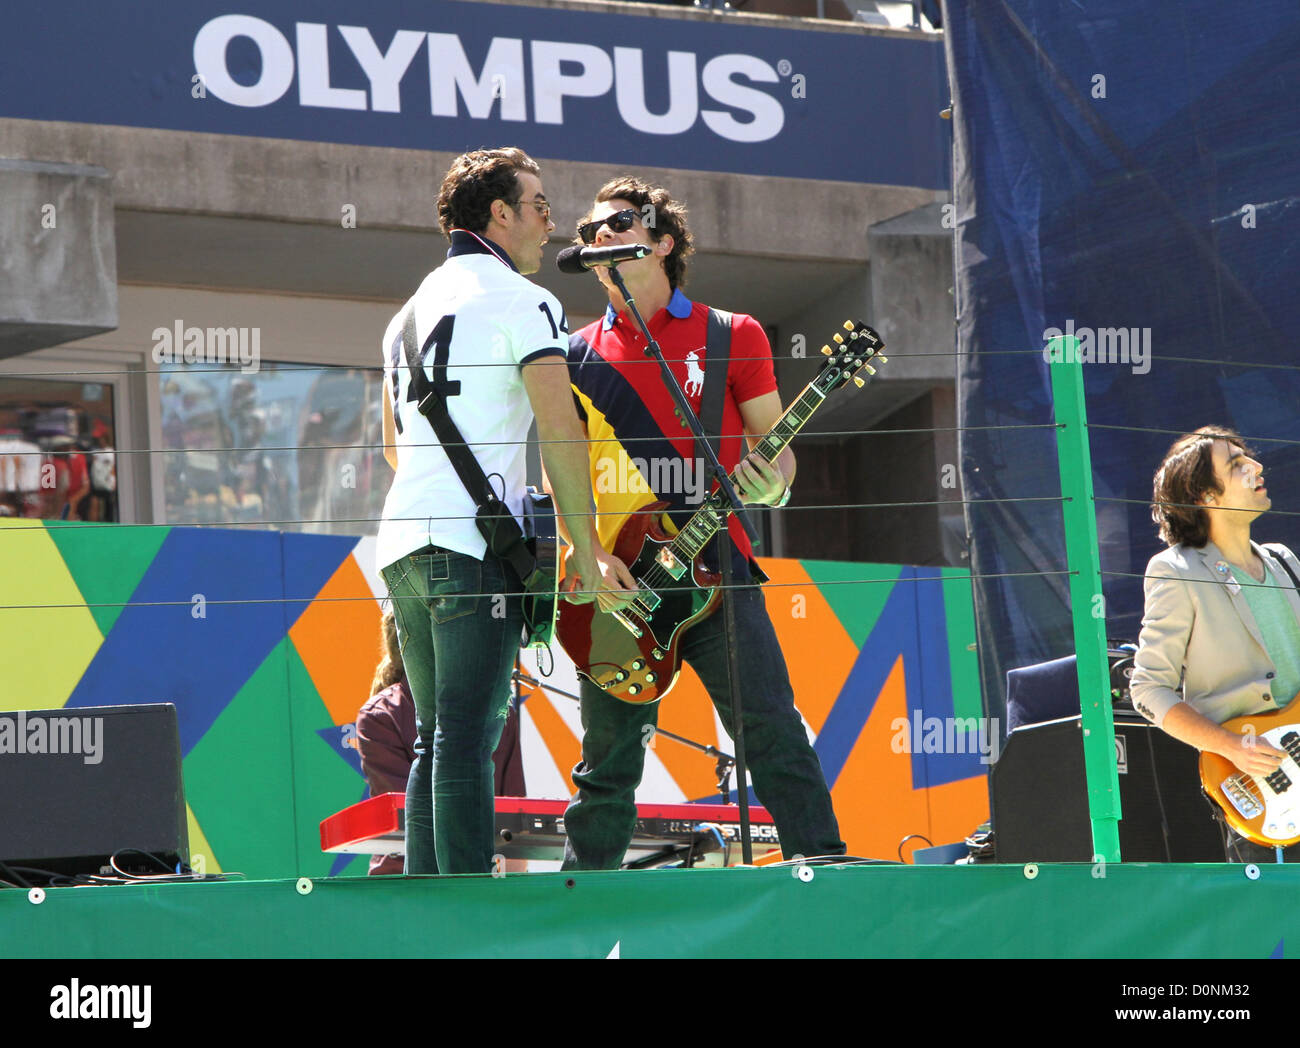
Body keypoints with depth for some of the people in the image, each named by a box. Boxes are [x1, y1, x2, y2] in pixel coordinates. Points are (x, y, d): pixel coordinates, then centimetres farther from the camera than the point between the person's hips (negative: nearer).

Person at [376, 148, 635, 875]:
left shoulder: (410, 312, 23)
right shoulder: (522, 301, -1)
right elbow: (562, 431, -11)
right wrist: (588, 550, -7)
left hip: (403, 542, 8)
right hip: (474, 543, -8)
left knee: (437, 738, 11)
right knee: (469, 737, -12)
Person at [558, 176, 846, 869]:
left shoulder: (732, 336, 8)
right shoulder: (578, 356, 13)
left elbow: (775, 444, 8)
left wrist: (772, 485, -15)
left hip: (716, 572, -2)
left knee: (774, 735, -10)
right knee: (607, 764, 3)